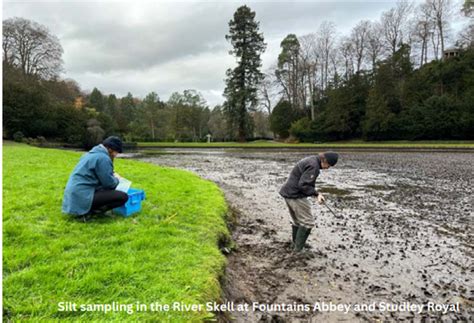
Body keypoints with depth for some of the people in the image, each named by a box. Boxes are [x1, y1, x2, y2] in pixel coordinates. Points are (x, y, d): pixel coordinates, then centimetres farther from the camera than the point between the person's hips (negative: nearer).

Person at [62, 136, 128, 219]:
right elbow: (109, 183, -12)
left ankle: (87, 210, 8)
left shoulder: (92, 153, 17)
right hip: (83, 198, -10)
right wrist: (116, 179, 9)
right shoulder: (103, 158, -12)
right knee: (123, 197, -13)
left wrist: (112, 175, 17)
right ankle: (89, 212, -10)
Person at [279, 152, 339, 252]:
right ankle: (298, 249, 3)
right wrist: (316, 194, -19)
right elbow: (303, 185, -24)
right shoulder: (314, 166, -19)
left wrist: (315, 192, 10)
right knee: (307, 222, -1)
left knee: (296, 221, 20)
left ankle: (295, 246, 31)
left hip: (288, 193, 10)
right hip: (296, 196, -10)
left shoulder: (310, 160, 13)